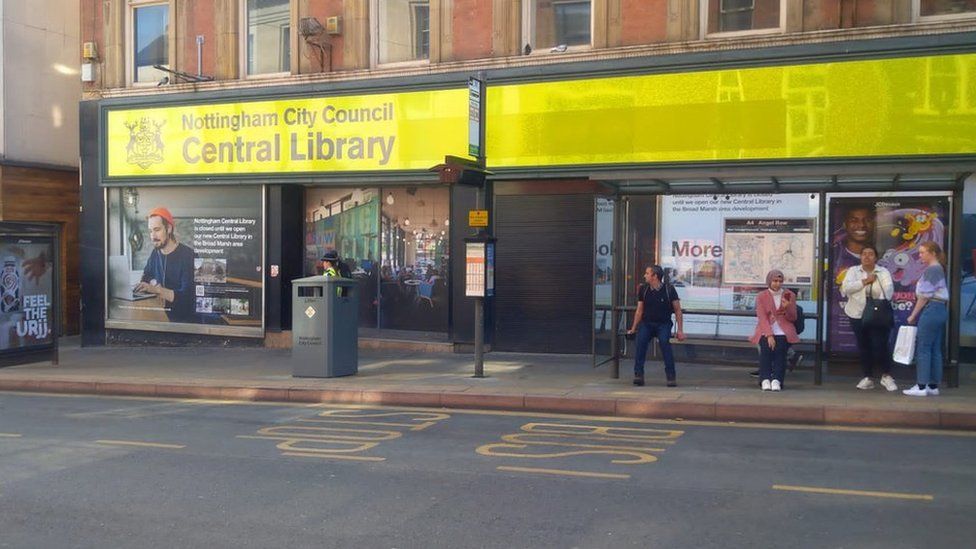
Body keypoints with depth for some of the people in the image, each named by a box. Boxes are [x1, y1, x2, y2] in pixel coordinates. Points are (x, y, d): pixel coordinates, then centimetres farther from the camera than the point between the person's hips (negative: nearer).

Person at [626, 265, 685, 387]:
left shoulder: (669, 290, -6)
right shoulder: (644, 290, 4)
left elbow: (677, 311, -2)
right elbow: (639, 311, 13)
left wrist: (680, 330, -6)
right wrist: (633, 329, 13)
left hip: (663, 324, -2)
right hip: (647, 323, 3)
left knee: (664, 342, -29)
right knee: (641, 340, -26)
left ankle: (671, 377, -19)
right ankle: (638, 375, -21)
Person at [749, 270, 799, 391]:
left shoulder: (790, 295, 12)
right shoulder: (761, 297, 7)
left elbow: (793, 318, 11)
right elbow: (762, 318, -5)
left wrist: (787, 308, -11)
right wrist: (769, 335, -20)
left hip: (784, 331, 1)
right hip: (766, 331, -1)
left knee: (780, 348, -30)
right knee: (766, 348, -31)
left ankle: (777, 380, -36)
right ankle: (765, 379, -33)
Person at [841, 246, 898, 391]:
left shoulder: (883, 272, 4)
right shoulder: (853, 271, 8)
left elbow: (888, 290, -10)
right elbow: (846, 287, -7)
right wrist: (865, 281, -13)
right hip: (858, 314, 2)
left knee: (880, 345, -9)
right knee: (863, 347, 5)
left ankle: (886, 376, 8)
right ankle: (867, 378, 14)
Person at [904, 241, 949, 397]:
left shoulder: (931, 270, -12)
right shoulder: (940, 269, 18)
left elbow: (924, 295, -15)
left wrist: (913, 315, -8)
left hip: (931, 310, -10)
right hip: (941, 310, 10)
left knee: (923, 349, -8)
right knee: (935, 350, 9)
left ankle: (921, 386, -8)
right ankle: (933, 386, 12)